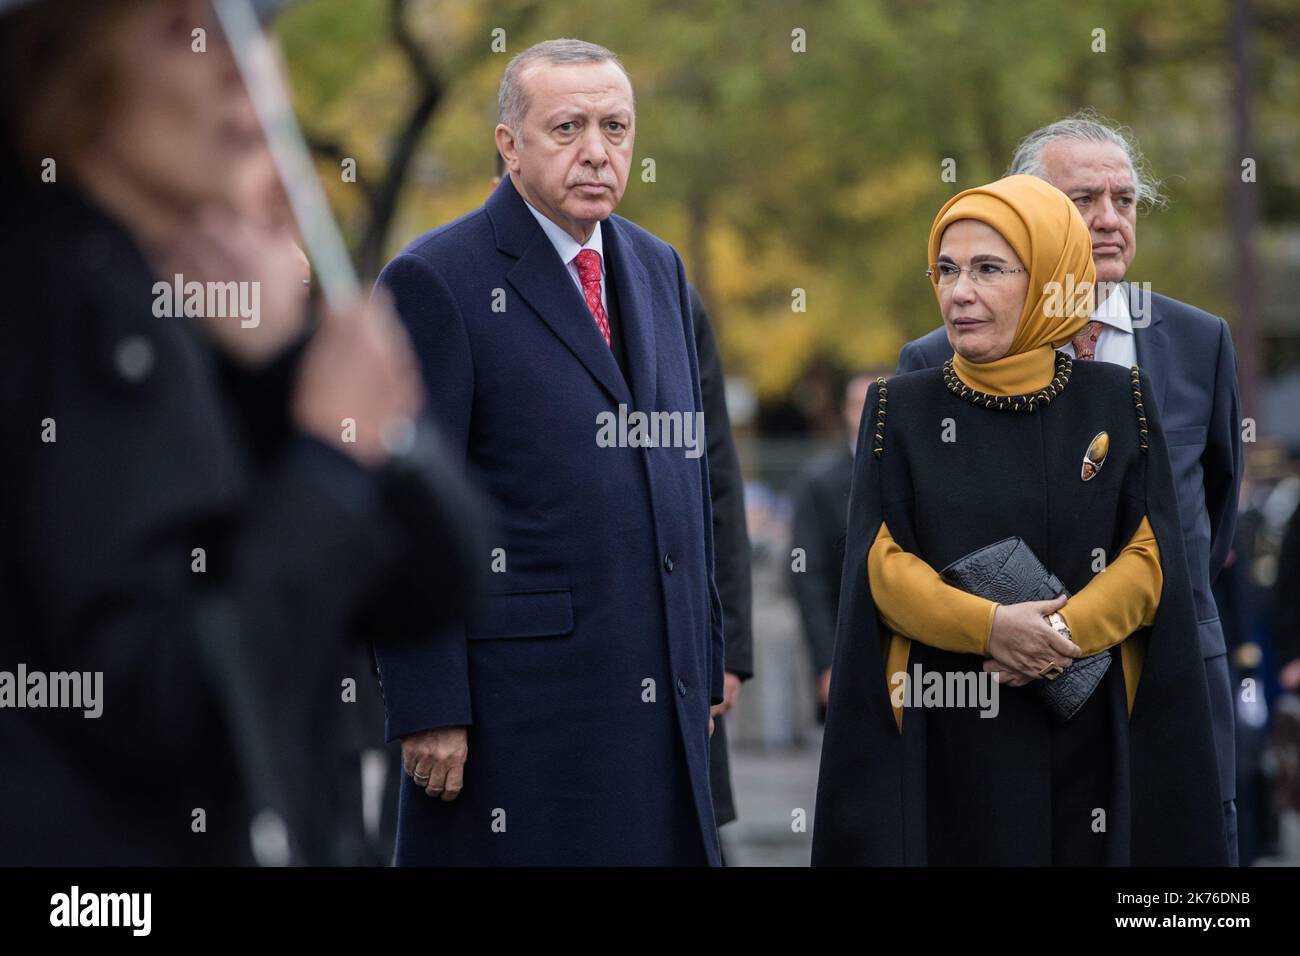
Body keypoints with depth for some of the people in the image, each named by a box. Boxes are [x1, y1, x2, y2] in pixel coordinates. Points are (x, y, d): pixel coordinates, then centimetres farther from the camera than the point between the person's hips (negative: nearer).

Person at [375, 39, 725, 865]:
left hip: (662, 698, 6)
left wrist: (706, 658, 15)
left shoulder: (659, 269, 15)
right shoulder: (435, 282, -7)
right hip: (520, 695, -6)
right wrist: (428, 707, -14)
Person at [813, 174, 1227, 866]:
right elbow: (882, 566, -5)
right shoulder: (900, 411, 2)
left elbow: (1150, 558, -2)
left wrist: (1067, 633, -19)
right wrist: (987, 626, -21)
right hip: (945, 738, 0)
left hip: (1088, 736, 0)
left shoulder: (1117, 404, 3)